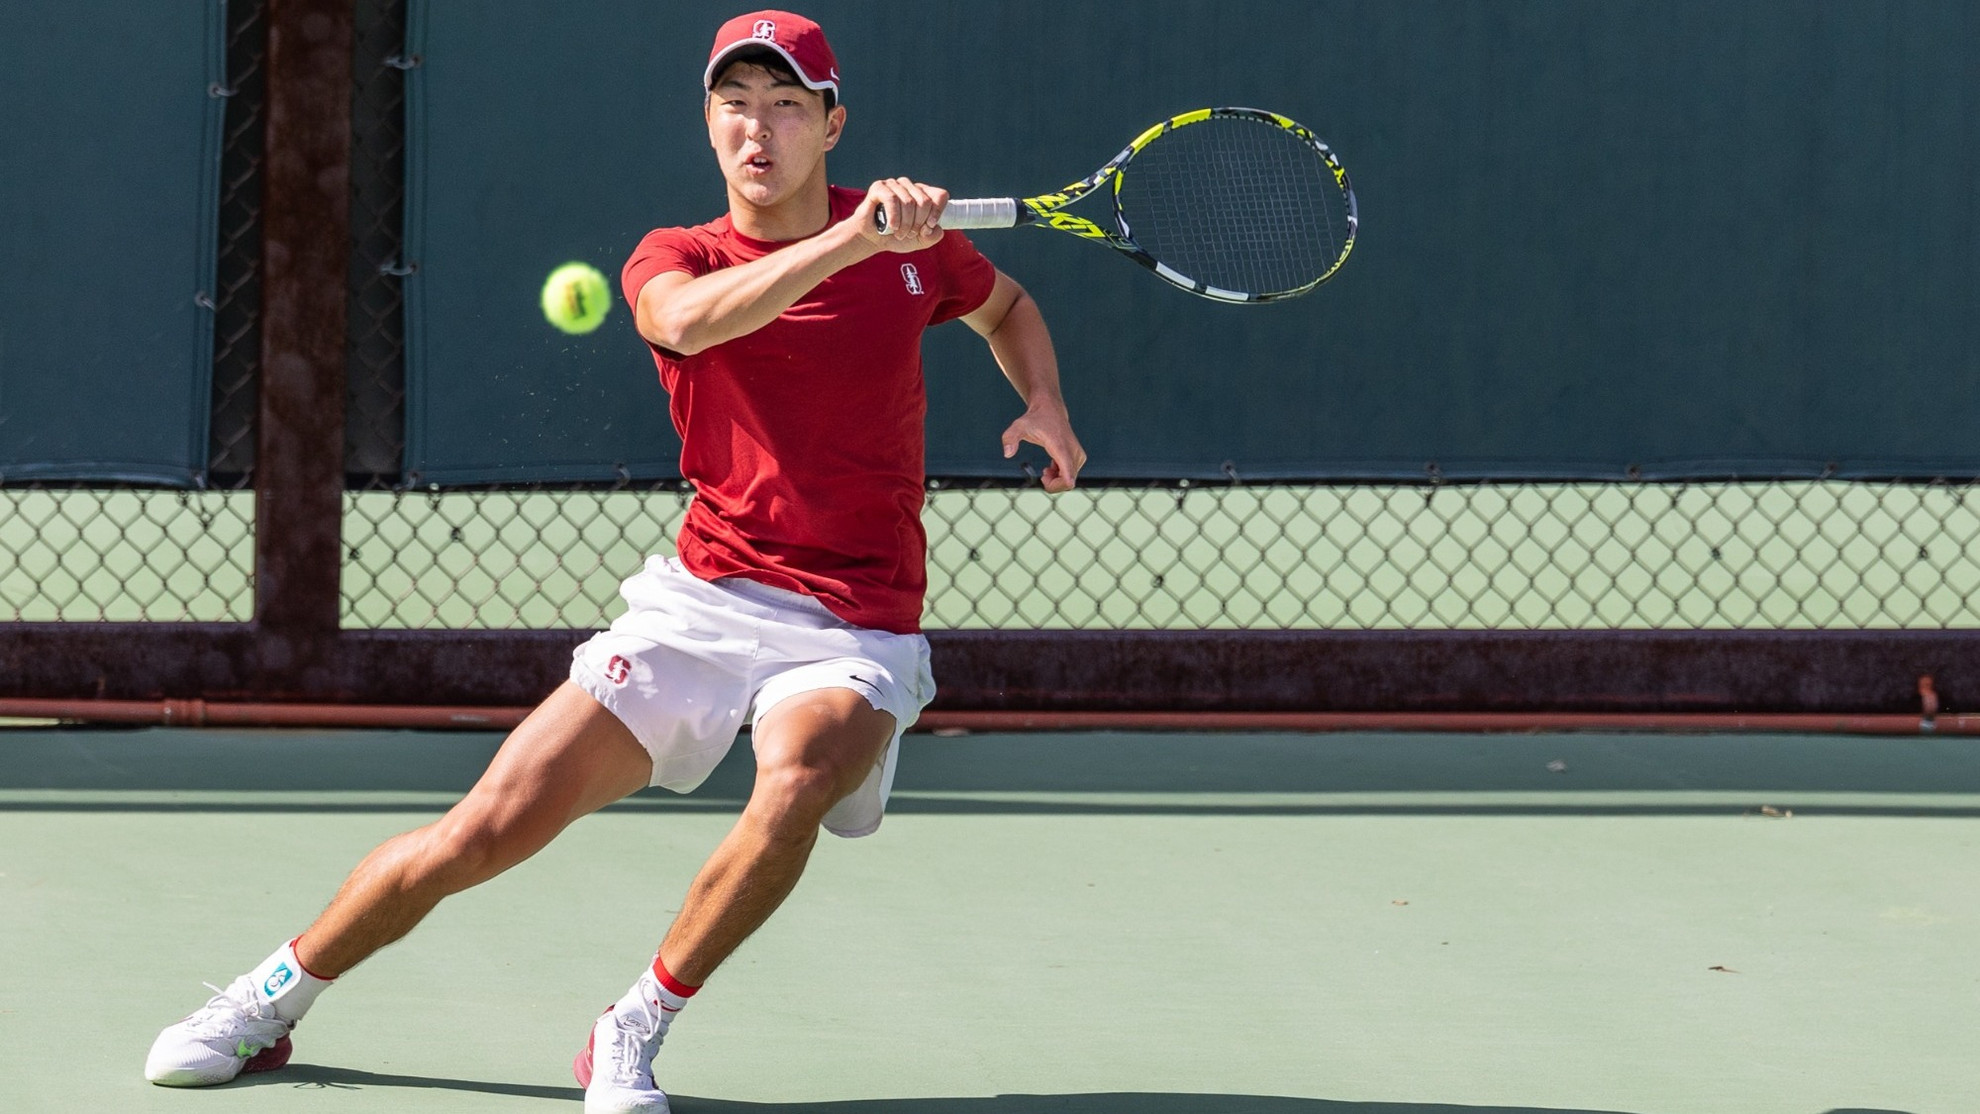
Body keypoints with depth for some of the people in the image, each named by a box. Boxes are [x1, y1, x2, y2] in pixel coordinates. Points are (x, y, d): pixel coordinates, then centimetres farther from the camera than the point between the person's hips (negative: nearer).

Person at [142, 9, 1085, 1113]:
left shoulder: (910, 242, 5)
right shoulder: (674, 260, 0)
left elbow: (1009, 307, 28)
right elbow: (690, 318, -27)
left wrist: (1046, 402, 7)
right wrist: (852, 239, -39)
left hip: (856, 636, 0)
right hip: (702, 601, 0)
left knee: (797, 785, -35)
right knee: (486, 831, -6)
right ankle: (268, 1001, 17)